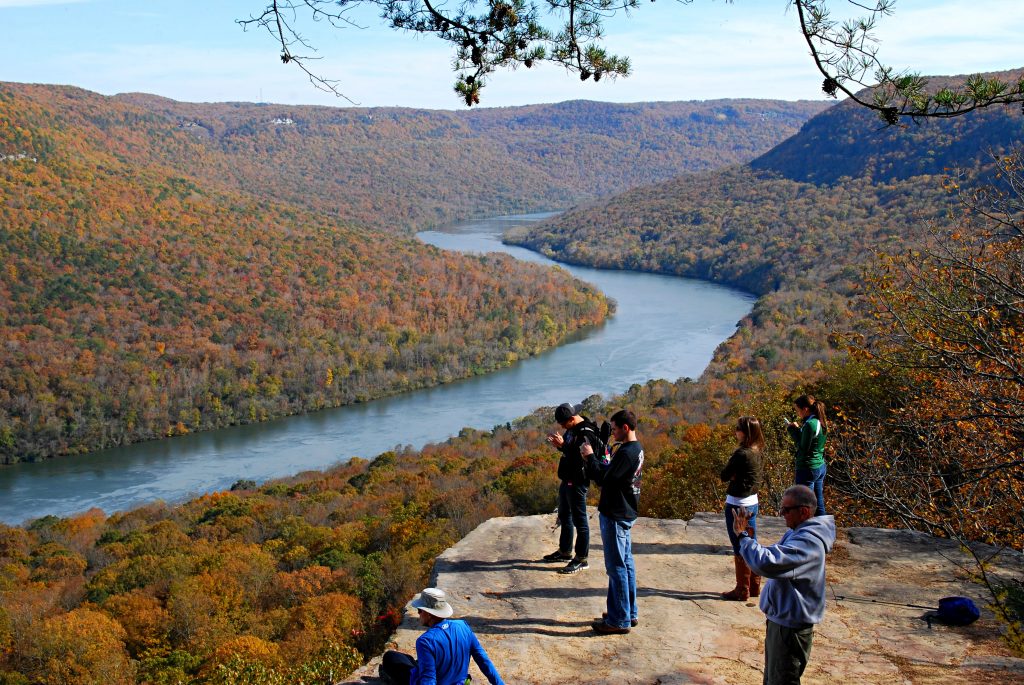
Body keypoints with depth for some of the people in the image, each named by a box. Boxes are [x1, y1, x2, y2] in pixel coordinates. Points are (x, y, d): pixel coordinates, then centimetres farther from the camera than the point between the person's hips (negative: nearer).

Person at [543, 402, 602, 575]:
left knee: (579, 520, -3)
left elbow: (581, 457, -28)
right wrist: (559, 445, 2)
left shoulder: (586, 433, -20)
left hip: (577, 482, -10)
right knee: (564, 516, 22)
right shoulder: (572, 429, 9)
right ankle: (565, 551, 37)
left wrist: (563, 445, -27)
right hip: (567, 480, 11)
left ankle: (581, 559, 5)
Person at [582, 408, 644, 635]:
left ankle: (619, 620, 3)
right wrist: (594, 460, 1)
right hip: (626, 513, 10)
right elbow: (610, 472, 12)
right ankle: (630, 613, 24)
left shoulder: (626, 453, -21)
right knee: (626, 564, 16)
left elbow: (603, 479, -21)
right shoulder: (636, 449, 11)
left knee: (616, 567, -3)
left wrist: (590, 457, -9)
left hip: (615, 516, -10)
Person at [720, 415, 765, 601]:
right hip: (752, 501, 9)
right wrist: (736, 475, -4)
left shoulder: (742, 454, -22)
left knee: (740, 548, 2)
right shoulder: (756, 451, 4)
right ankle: (754, 586, 26)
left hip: (738, 505, -9)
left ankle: (742, 590, 11)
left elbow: (724, 475, -16)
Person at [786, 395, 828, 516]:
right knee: (819, 505, 15)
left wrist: (793, 430, -10)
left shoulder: (809, 424, -19)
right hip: (820, 467, 9)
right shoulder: (821, 423, 9)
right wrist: (798, 429, 8)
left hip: (808, 470, -9)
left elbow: (803, 448, -18)